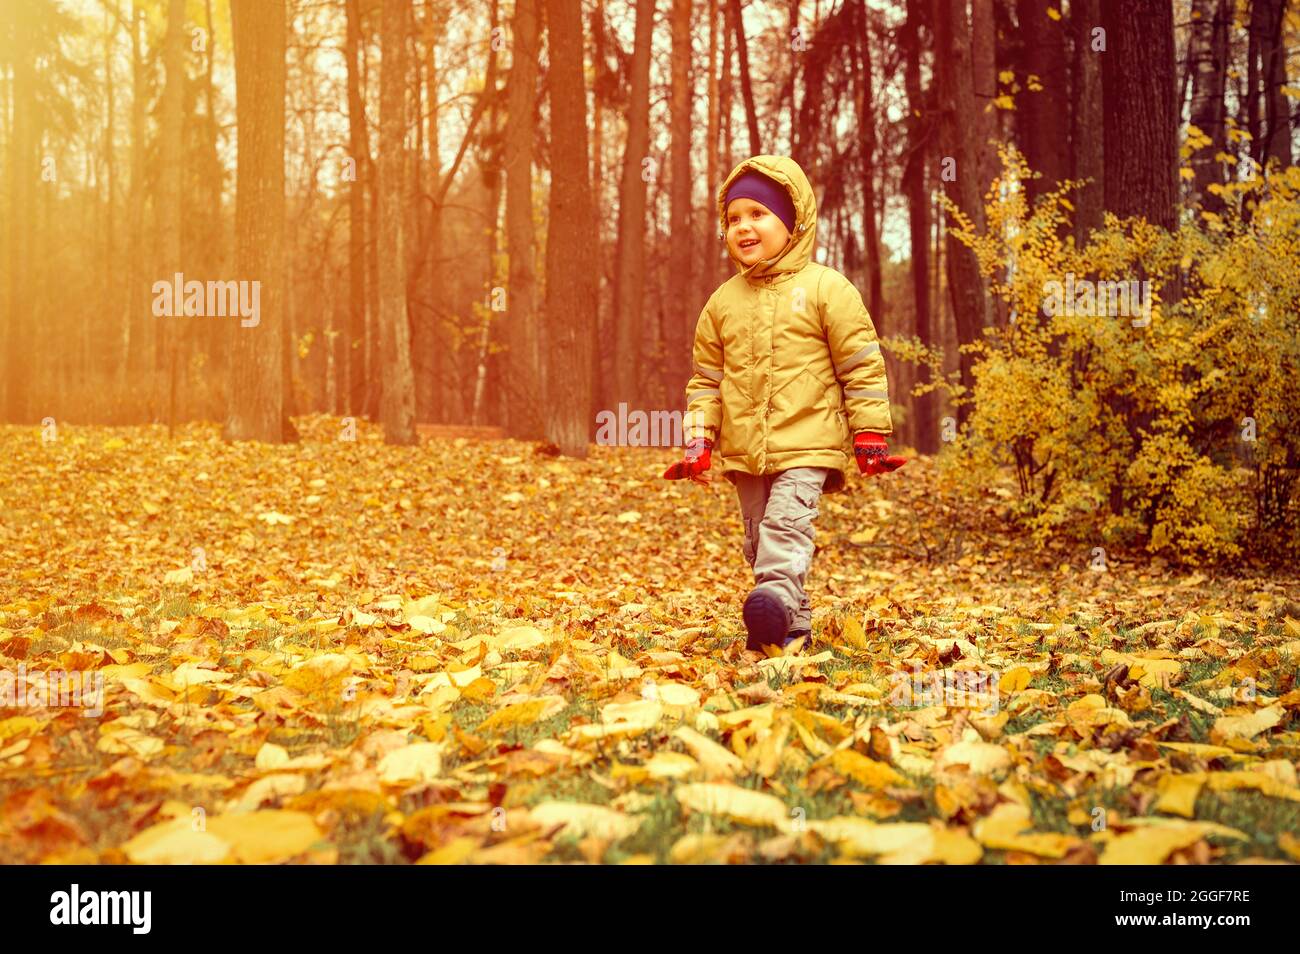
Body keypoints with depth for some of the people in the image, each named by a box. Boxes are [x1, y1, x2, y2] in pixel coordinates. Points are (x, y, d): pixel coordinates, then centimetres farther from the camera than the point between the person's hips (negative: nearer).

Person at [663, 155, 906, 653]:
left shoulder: (825, 289, -2)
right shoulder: (723, 302, 11)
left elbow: (863, 365, 0)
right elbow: (706, 378, 16)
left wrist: (871, 436, -3)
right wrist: (698, 443, 8)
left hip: (807, 443, -5)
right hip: (744, 452, 5)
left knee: (786, 523, -23)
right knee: (758, 537, 8)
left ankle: (776, 597, -37)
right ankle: (794, 626, 17)